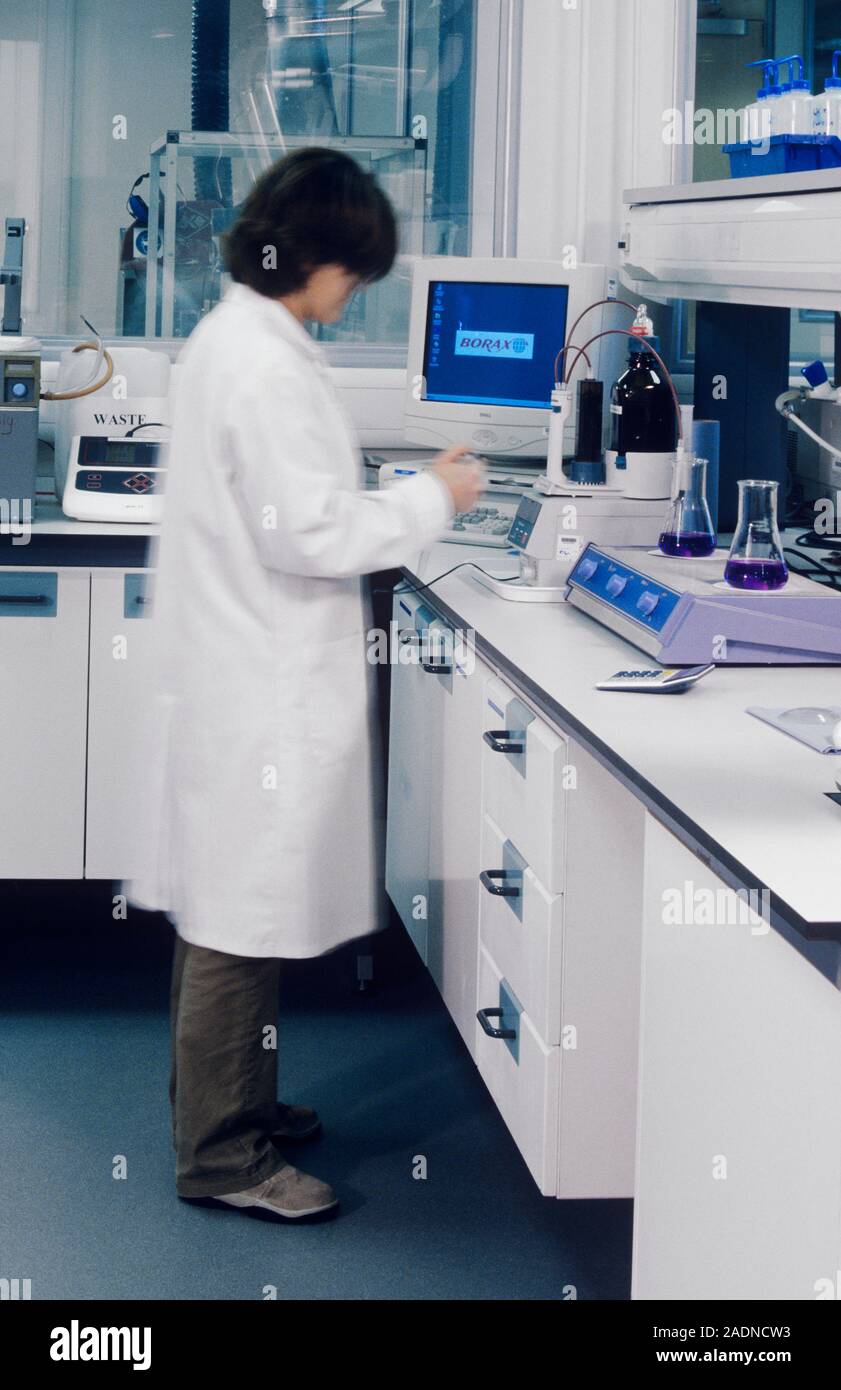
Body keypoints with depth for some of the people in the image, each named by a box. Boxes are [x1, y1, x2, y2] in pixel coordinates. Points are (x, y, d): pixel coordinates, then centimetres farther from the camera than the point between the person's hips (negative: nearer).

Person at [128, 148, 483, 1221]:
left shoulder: (228, 337, 11)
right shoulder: (268, 367, -21)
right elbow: (310, 533, -22)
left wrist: (402, 497, 15)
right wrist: (432, 500, -10)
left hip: (232, 676, 10)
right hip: (264, 687, -10)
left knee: (228, 918, 19)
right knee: (241, 926, -1)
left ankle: (226, 1106, 32)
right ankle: (222, 1158, 9)